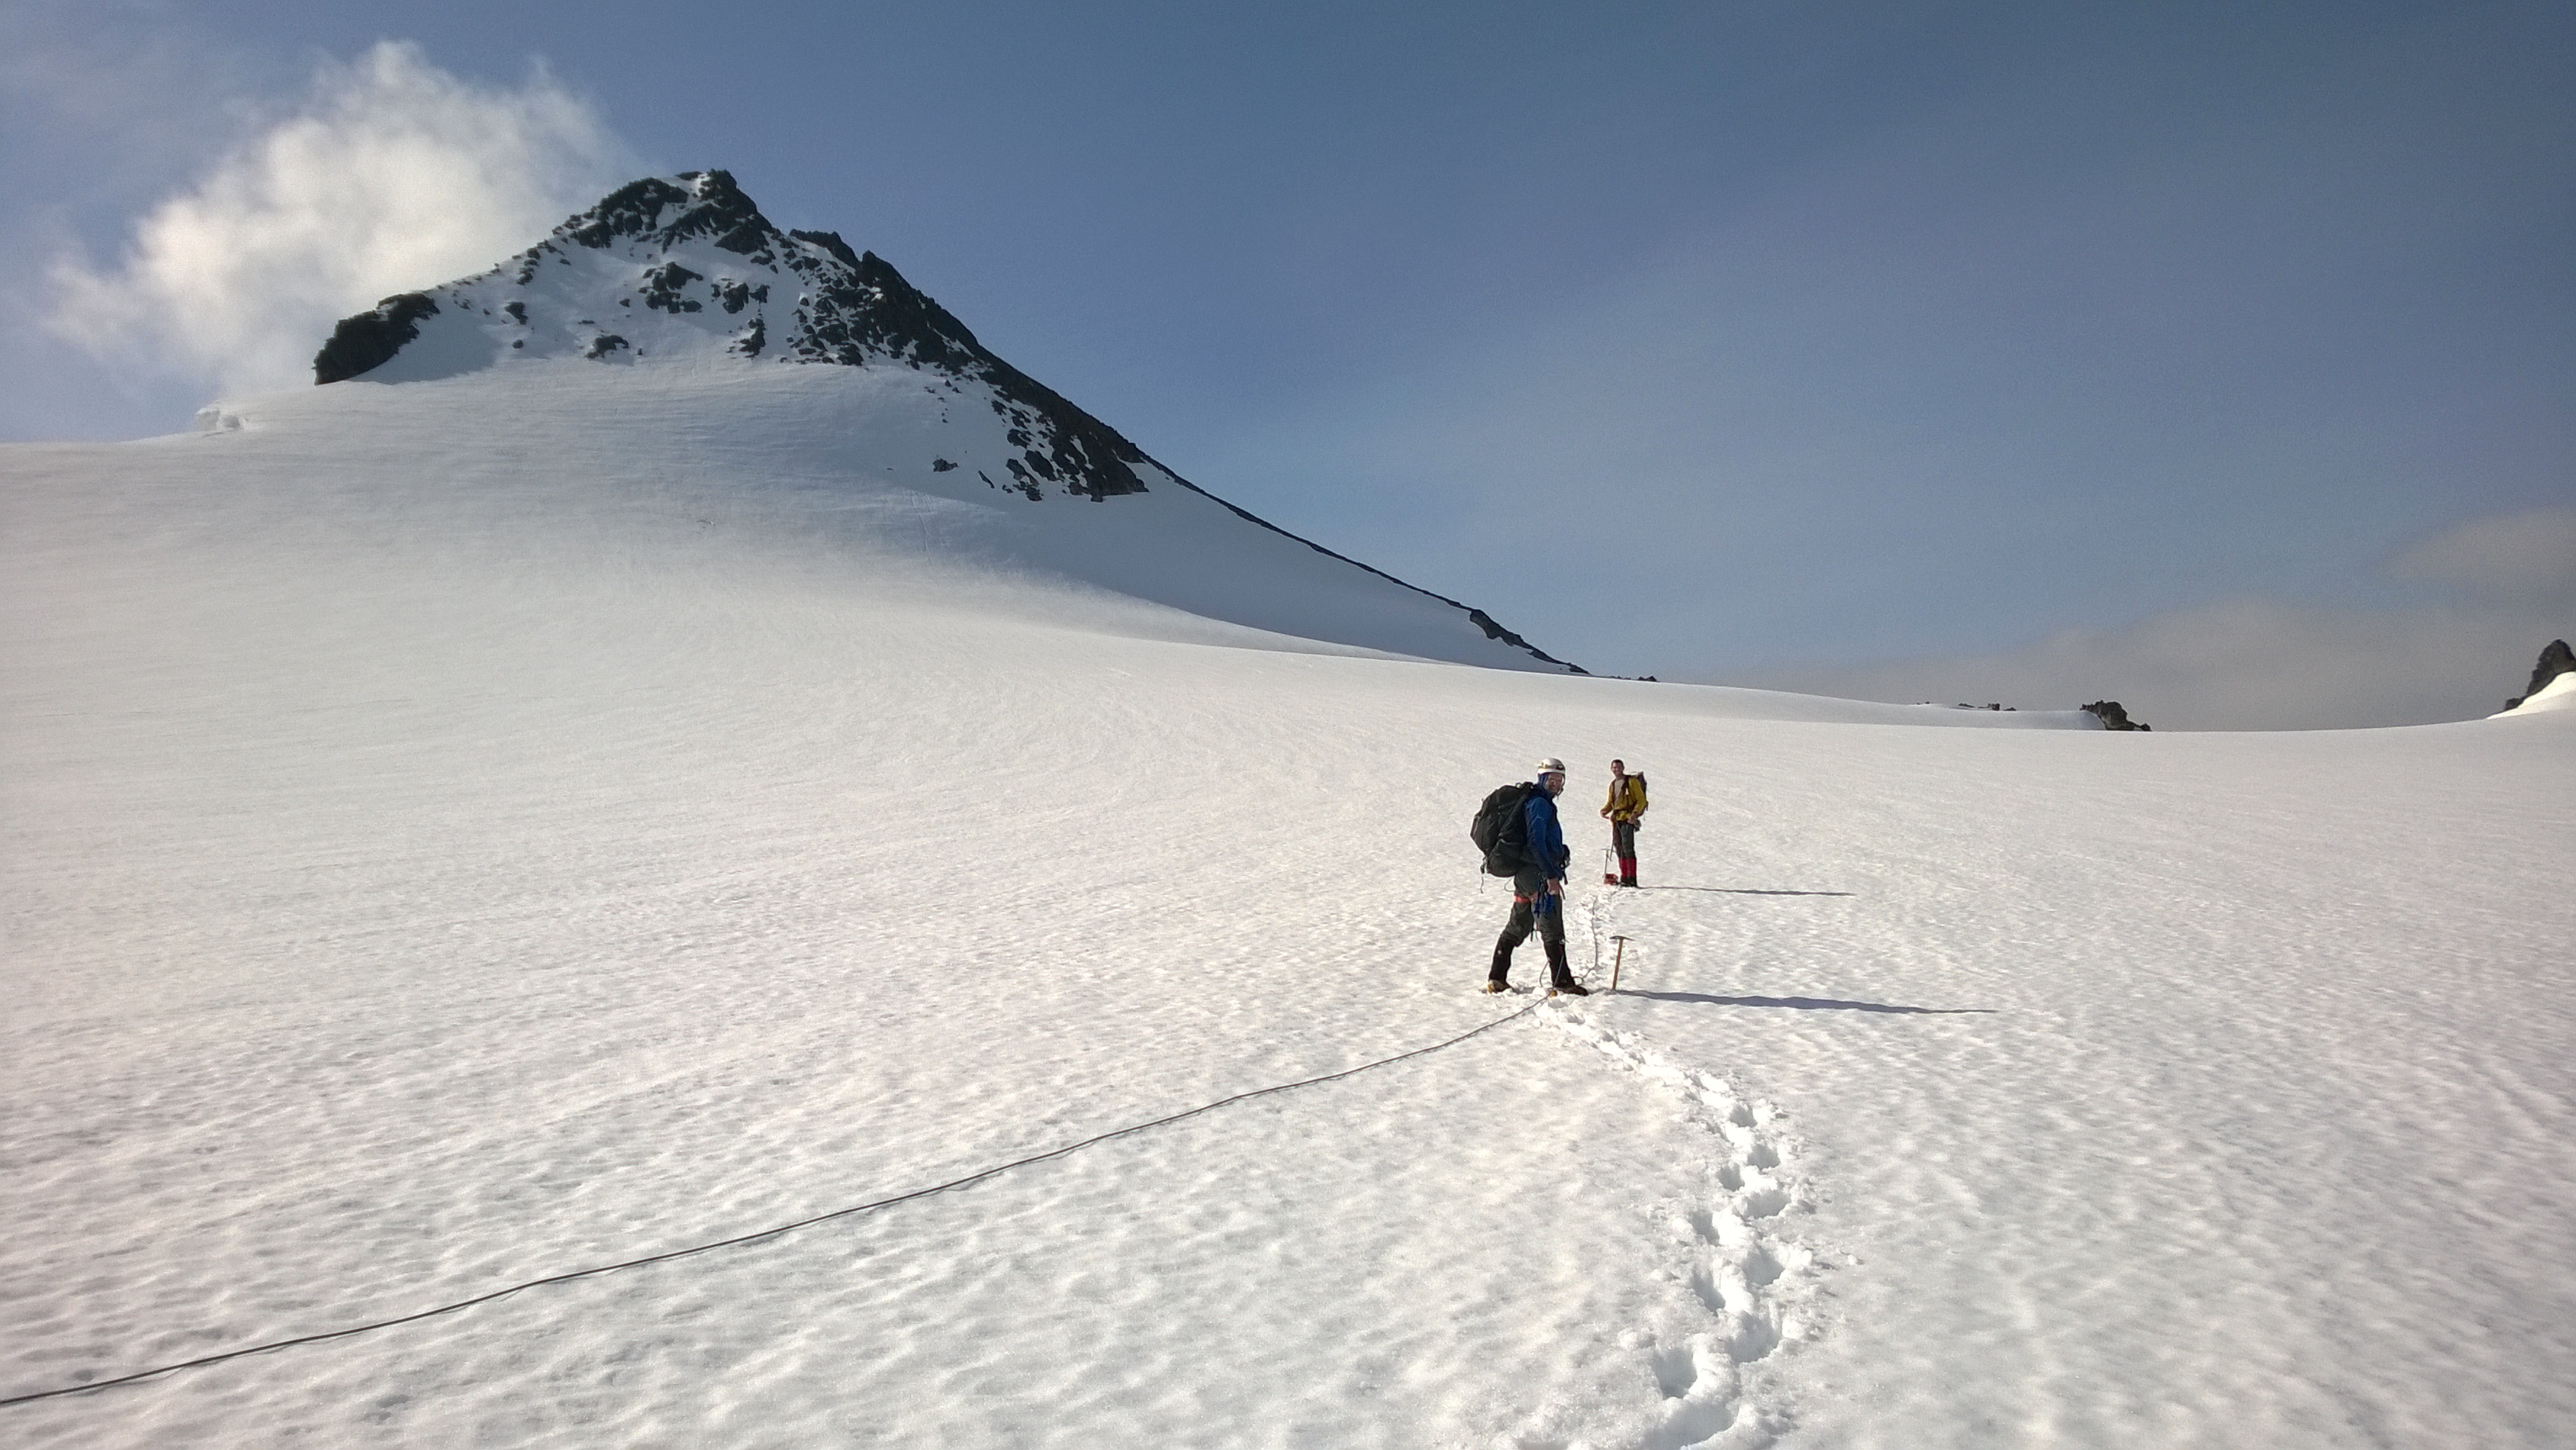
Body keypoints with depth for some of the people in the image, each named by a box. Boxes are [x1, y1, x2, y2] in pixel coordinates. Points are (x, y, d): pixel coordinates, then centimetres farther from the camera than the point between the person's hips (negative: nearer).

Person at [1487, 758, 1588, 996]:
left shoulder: (1538, 802, 18)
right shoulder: (1540, 804, -13)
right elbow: (1536, 842, -23)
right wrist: (1551, 875, -24)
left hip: (1523, 873, 10)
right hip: (1538, 873, -10)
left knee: (1517, 926, 14)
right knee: (1552, 929, -5)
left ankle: (1497, 978, 17)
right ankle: (1562, 981, -2)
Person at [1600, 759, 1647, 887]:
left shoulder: (1632, 781, -1)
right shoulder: (1612, 785, 18)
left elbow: (1641, 800, -4)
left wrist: (1635, 813, -19)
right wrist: (1604, 810, 3)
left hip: (1628, 819, -7)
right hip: (1616, 819, 7)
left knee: (1627, 848, -14)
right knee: (1619, 849, 6)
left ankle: (1631, 878, -14)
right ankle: (1624, 877, 12)